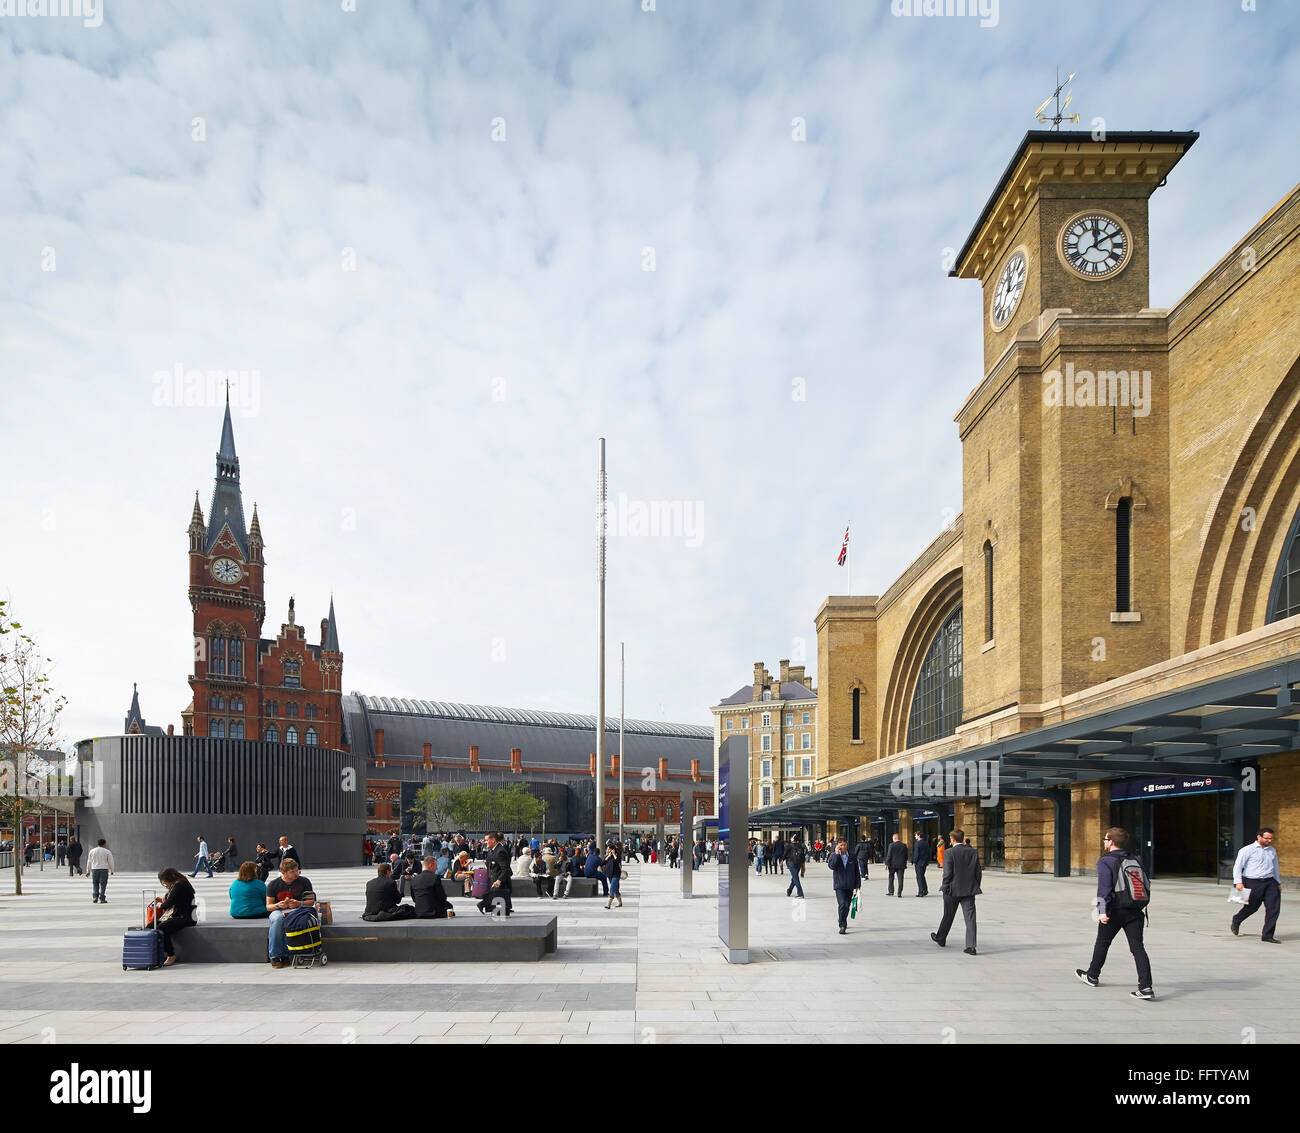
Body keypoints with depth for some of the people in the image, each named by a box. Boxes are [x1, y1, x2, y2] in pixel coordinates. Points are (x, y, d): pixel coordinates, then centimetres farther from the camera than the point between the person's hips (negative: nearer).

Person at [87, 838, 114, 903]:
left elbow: (89, 862, 10)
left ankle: (95, 897, 5)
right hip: (104, 869, -3)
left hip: (94, 869, 3)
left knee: (95, 884, 15)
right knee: (103, 884, 0)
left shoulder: (92, 851, 7)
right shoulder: (107, 852, -1)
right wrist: (112, 870, 11)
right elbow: (110, 862, 1)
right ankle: (102, 899, -3)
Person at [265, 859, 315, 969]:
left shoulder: (304, 882, 4)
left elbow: (311, 901, 6)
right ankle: (274, 956, -31)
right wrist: (278, 905, -17)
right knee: (277, 919, -37)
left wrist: (299, 903, -14)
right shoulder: (273, 885, 2)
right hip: (278, 911, 0)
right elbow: (268, 906, 5)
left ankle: (285, 955, -27)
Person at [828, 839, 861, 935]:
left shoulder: (852, 857, 6)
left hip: (850, 886, 3)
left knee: (847, 906, 10)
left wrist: (857, 885, 6)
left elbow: (857, 872, 10)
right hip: (839, 886, -3)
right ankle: (843, 925, -11)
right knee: (842, 905, -16)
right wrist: (837, 854, -18)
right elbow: (832, 866, -19)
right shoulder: (834, 856, 1)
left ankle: (842, 922, 32)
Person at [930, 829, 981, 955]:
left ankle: (940, 939, 34)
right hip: (969, 890, 3)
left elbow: (947, 873, -14)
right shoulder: (973, 852, 2)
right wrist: (976, 888, 14)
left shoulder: (950, 853, -12)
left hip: (953, 890, -3)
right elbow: (978, 872, 5)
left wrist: (944, 888, -4)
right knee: (970, 918, 0)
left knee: (948, 916, 15)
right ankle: (971, 946, -8)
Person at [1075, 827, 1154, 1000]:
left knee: (1102, 943, 16)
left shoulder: (1105, 861, -7)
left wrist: (1102, 911, -22)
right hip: (1135, 911, 4)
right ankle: (1146, 987, -15)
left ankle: (1092, 976, 34)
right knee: (1137, 947, -2)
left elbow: (1104, 887, -18)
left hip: (1115, 911, -4)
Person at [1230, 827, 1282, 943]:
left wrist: (1278, 882, 28)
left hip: (1270, 882, 5)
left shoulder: (1272, 851, 14)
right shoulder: (1247, 850, -4)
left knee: (1274, 908, -6)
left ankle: (1267, 936, 0)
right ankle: (1236, 922, 37)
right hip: (1253, 883, -5)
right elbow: (1237, 866, -6)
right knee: (1251, 907, 7)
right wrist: (1238, 882, -16)